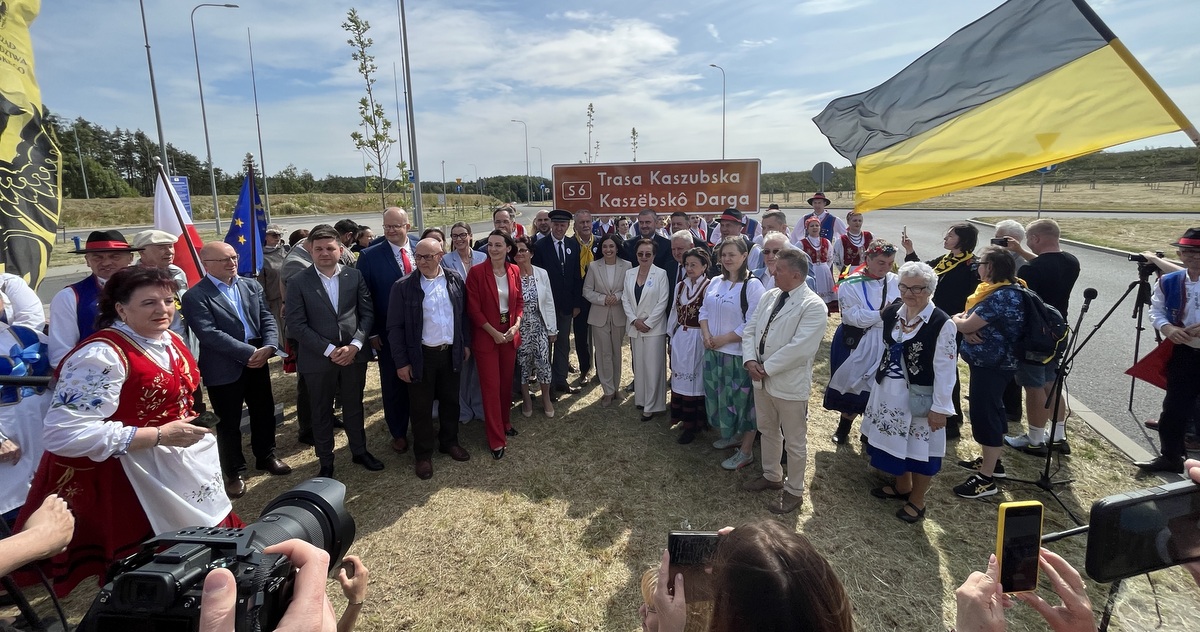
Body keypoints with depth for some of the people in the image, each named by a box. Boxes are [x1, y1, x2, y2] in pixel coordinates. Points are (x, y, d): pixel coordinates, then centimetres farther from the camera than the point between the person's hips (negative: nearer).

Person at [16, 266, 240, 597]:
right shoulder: (101, 355, -23)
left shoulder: (169, 340, 4)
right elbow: (65, 433, -30)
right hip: (129, 478, -8)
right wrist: (159, 436, -29)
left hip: (184, 467, 9)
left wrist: (188, 425, 9)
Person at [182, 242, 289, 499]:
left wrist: (269, 347, -14)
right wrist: (249, 352, -22)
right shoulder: (195, 296, -11)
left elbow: (267, 318, 3)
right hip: (224, 369, -5)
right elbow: (209, 334, -20)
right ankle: (234, 473, 25)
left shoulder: (251, 285, 7)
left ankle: (266, 456, 37)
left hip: (258, 362, 5)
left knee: (264, 412, 17)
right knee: (228, 423, 9)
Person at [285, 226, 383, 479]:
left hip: (354, 355, 2)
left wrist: (354, 345, -13)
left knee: (354, 407, 17)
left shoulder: (355, 276, 1)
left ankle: (360, 451, 35)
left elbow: (367, 313, 0)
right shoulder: (299, 283, -5)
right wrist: (329, 350, -15)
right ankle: (325, 462, 30)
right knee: (321, 412, 13)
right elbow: (296, 324, -9)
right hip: (318, 359, -1)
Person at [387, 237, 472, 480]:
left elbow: (463, 314, 10)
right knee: (421, 407, 8)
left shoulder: (455, 281, 0)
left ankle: (449, 442, 37)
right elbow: (395, 327, -8)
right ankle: (423, 454, 25)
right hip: (421, 355, -3)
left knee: (451, 401, 17)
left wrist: (465, 343, 8)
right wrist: (401, 361, -10)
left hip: (451, 352, 3)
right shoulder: (403, 286, -10)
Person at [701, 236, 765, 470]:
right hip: (713, 351, 7)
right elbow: (704, 310, 10)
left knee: (742, 399, 5)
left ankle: (746, 451, 19)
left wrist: (724, 339, -15)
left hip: (739, 353, -6)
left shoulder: (752, 285, -13)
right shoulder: (716, 282, 7)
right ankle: (732, 434, 39)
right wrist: (706, 335, -7)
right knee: (720, 396, 17)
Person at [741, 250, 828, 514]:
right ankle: (771, 475, 44)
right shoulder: (769, 296, 6)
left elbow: (799, 348, -25)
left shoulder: (813, 306, -18)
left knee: (795, 441, 9)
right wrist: (750, 360, -9)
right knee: (767, 431, 23)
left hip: (790, 384, -7)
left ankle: (794, 492, 27)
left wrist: (766, 368, -19)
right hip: (762, 379, 8)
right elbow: (750, 328, 6)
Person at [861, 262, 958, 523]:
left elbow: (945, 370, -16)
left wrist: (940, 407, -15)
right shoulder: (891, 313, 0)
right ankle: (901, 485, 44)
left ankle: (917, 500, 32)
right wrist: (879, 381, 15)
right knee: (895, 441, 21)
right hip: (889, 392, 6)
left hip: (920, 397, -6)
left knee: (919, 448, 10)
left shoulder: (941, 324, -18)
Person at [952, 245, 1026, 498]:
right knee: (990, 411, 20)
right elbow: (969, 319, 10)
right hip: (990, 362, 11)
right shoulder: (999, 290, 9)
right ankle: (992, 461, 35)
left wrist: (958, 320, -1)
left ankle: (986, 479, 4)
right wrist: (966, 326, -12)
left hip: (991, 365, -11)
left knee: (984, 414, -5)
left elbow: (965, 324, -23)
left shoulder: (1001, 296, -24)